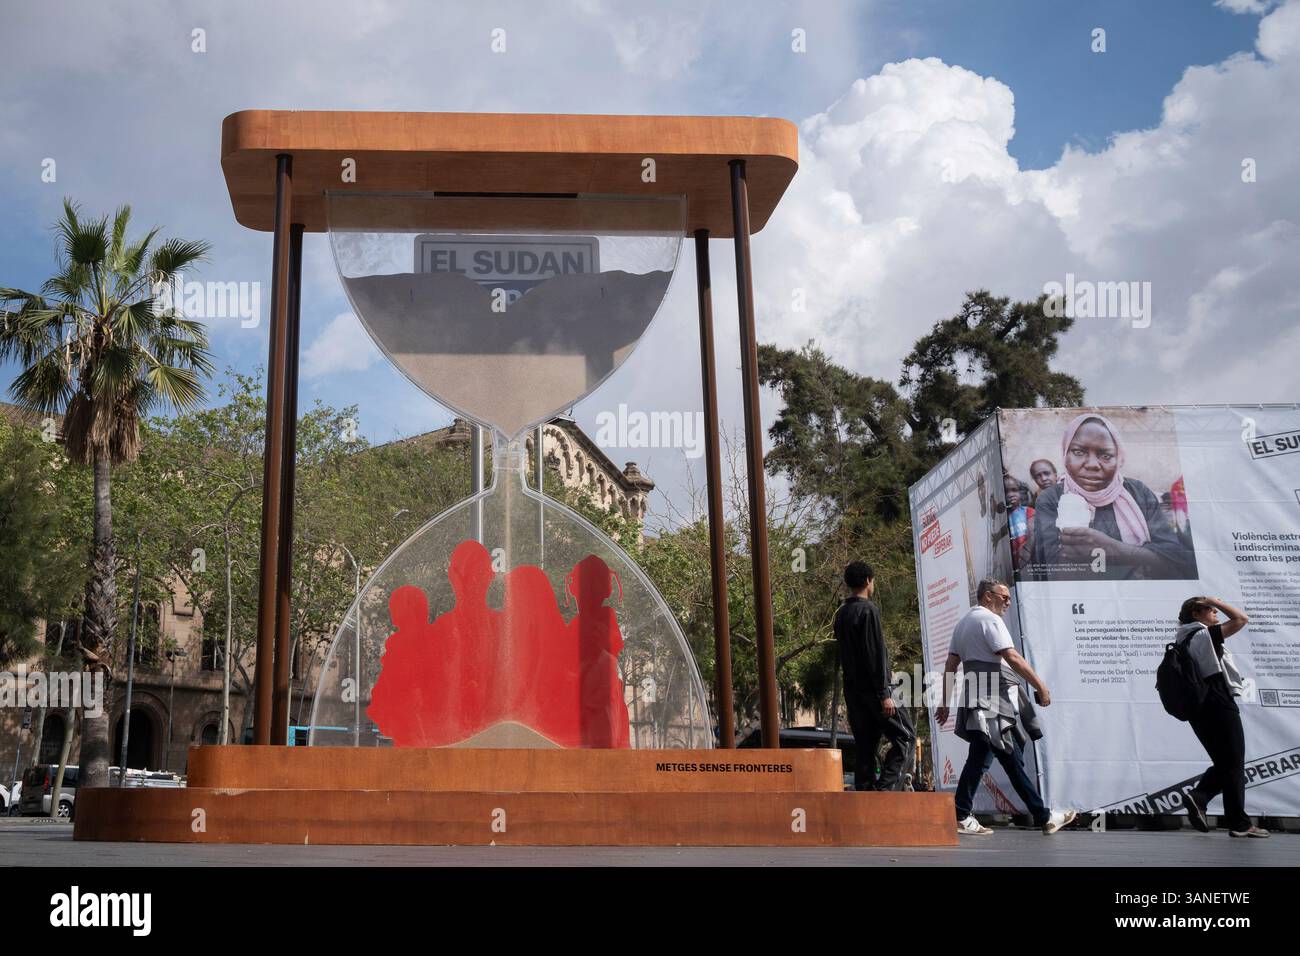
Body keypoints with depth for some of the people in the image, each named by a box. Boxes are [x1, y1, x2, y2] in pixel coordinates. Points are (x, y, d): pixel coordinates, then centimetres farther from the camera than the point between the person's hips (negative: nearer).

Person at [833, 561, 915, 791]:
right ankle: (884, 787, -12)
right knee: (904, 736, -1)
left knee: (865, 747, 9)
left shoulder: (841, 614, 15)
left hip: (852, 690, 8)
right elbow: (876, 654, -16)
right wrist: (884, 694, -16)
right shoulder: (868, 609, -10)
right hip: (872, 688, -8)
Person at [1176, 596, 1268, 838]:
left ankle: (1198, 796, -8)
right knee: (1234, 764, -3)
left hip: (1198, 709, 9)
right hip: (1219, 705, -9)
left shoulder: (1183, 641, 18)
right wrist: (1215, 601, 1)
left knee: (1223, 763, 13)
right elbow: (1241, 619, -9)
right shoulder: (1204, 634, -7)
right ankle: (1240, 823, -2)